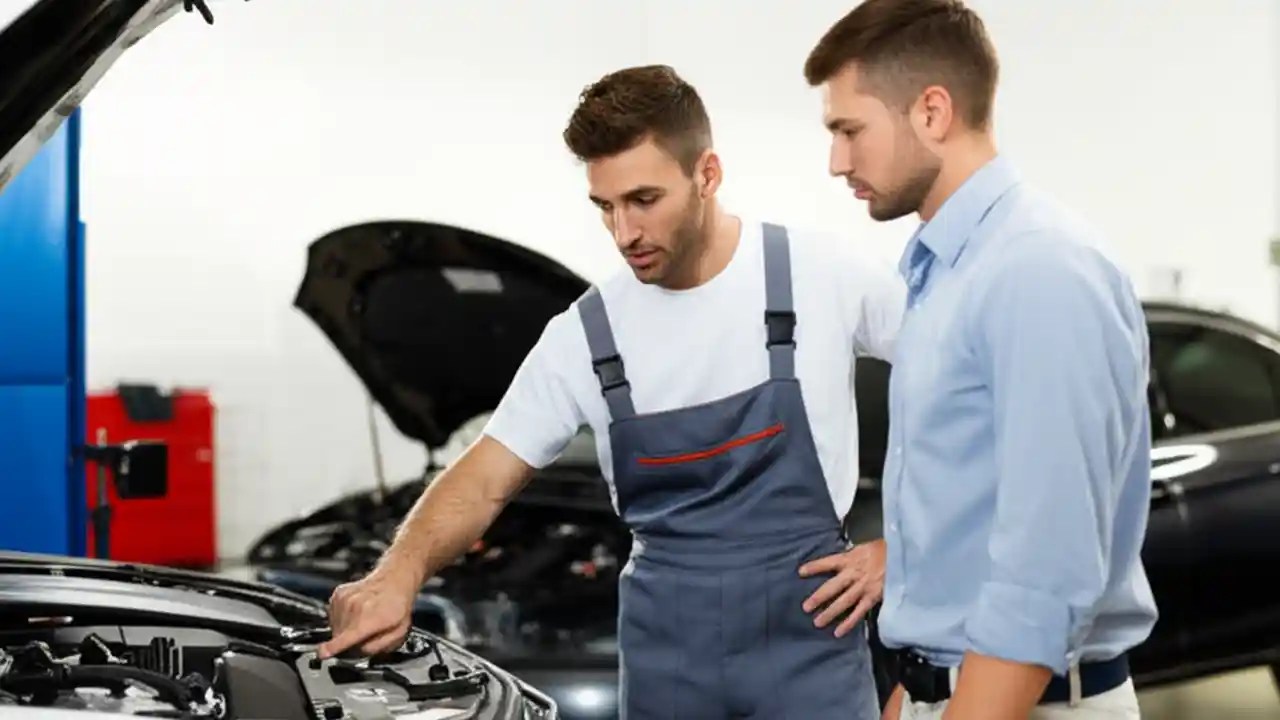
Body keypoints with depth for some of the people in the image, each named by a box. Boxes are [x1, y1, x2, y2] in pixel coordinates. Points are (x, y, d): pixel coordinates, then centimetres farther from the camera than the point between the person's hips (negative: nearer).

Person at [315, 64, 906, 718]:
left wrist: (897, 548, -3)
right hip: (666, 652, 3)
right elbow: (485, 480, 1)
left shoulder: (822, 277, -7)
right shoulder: (586, 334, 1)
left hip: (807, 638, -2)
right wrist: (399, 574, -19)